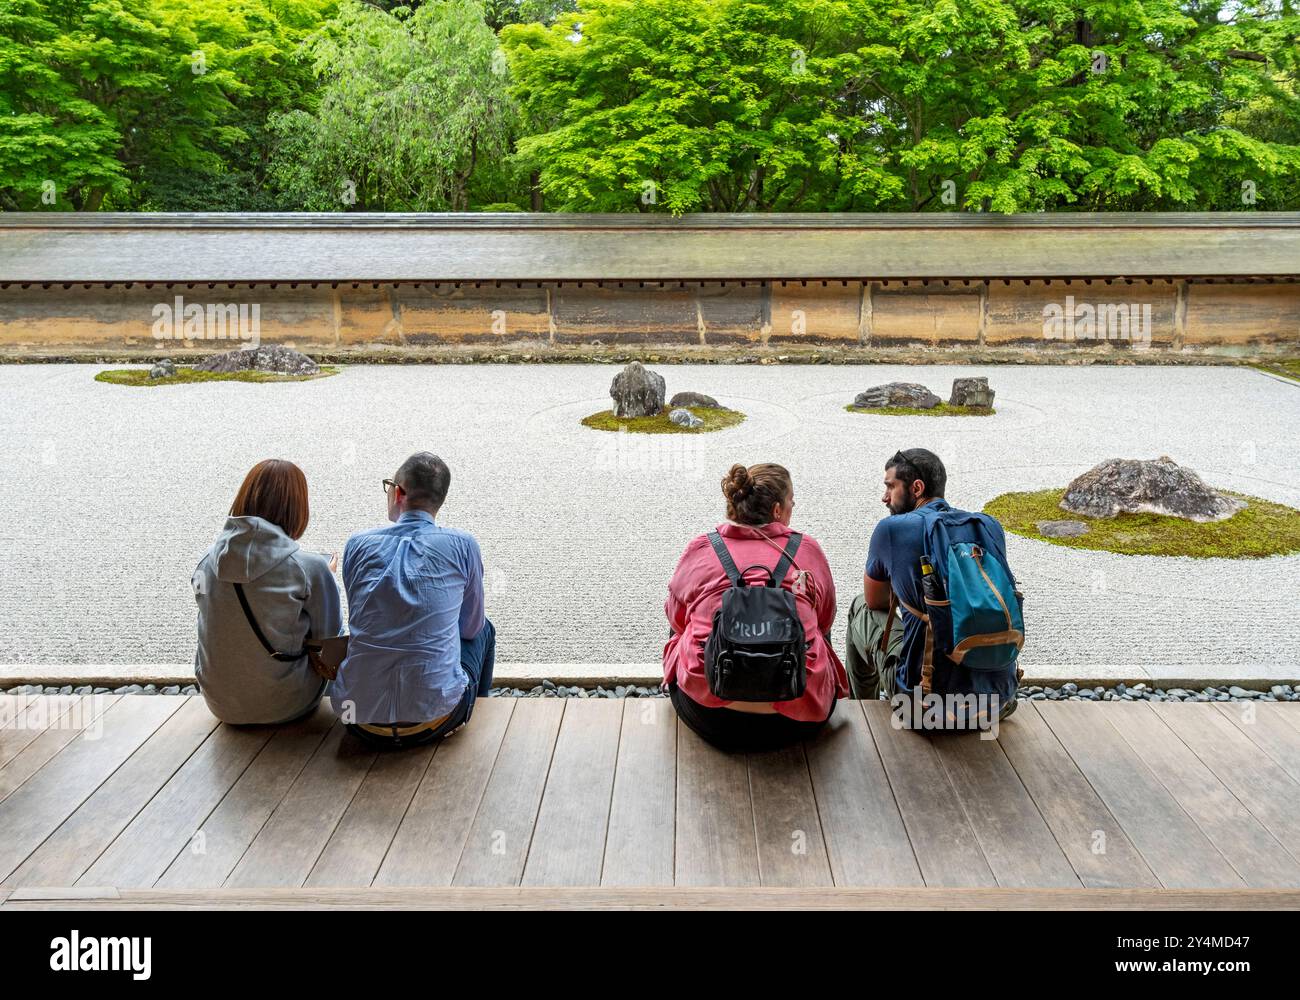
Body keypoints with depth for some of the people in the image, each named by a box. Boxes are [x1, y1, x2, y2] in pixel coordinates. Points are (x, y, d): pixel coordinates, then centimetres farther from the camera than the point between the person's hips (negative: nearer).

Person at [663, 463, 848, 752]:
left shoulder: (699, 550, 2)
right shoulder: (808, 549, 2)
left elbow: (675, 617, 17)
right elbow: (825, 621, 17)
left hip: (708, 718, 0)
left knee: (678, 632, 33)